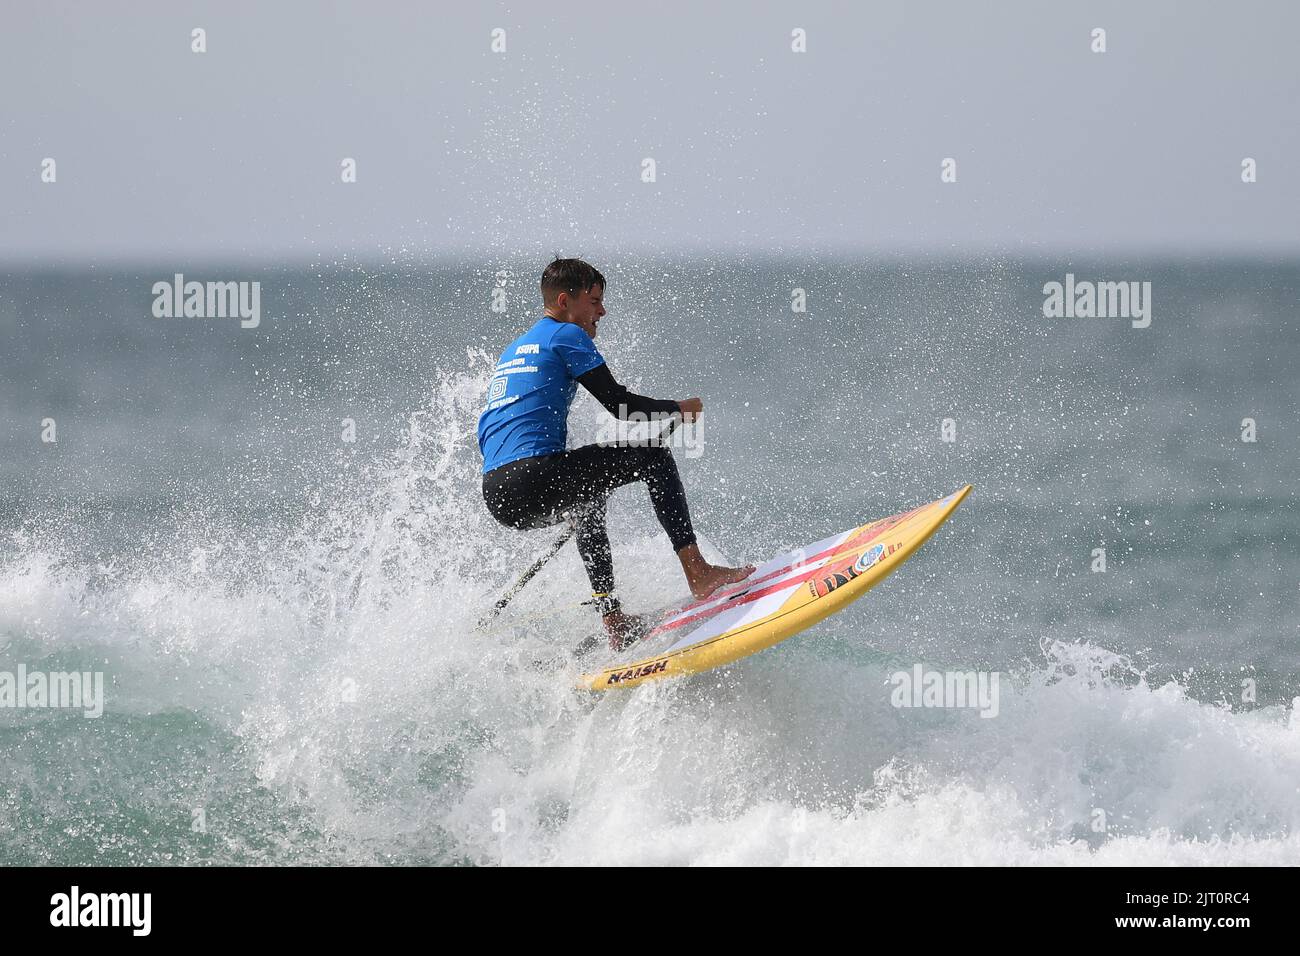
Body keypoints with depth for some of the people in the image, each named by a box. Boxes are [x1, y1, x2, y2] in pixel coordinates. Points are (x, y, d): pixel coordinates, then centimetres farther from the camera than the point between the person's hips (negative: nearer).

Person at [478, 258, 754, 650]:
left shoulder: (512, 351, 30)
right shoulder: (566, 335, 4)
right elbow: (619, 404, -1)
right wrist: (679, 409, 16)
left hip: (497, 498, 9)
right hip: (534, 478, -9)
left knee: (587, 496, 38)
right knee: (652, 454, 4)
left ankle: (613, 622, 31)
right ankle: (697, 573, -5)